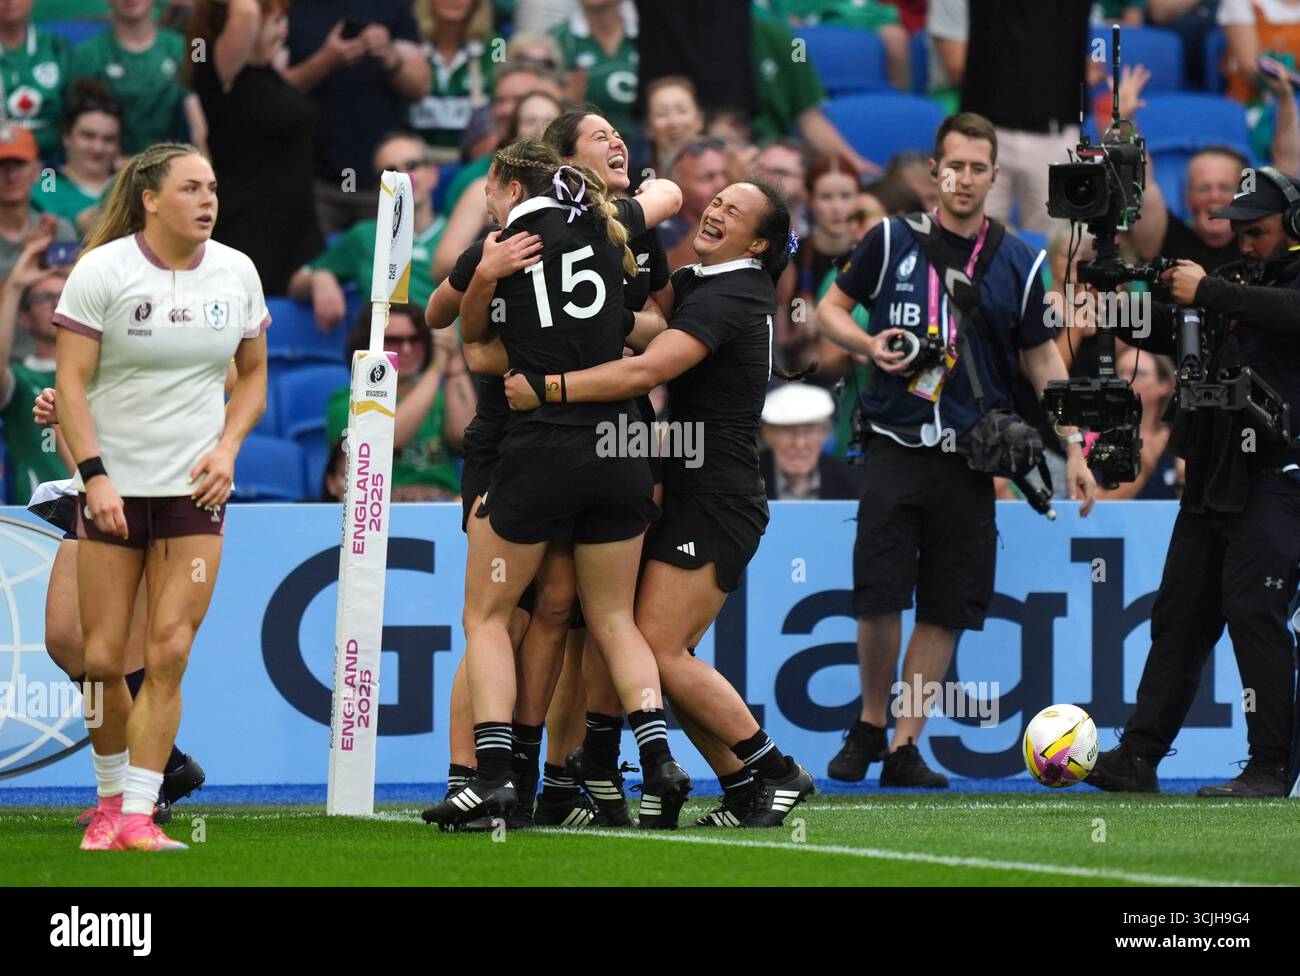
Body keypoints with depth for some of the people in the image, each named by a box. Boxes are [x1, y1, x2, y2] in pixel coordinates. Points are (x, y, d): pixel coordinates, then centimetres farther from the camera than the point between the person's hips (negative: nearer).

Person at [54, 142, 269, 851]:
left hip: (196, 487, 2)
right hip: (112, 486, -2)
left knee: (168, 653, -8)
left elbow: (253, 373, 15)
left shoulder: (236, 272, 3)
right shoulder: (101, 270, -8)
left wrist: (227, 447, -1)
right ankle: (111, 796, 19)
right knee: (102, 659, -2)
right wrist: (95, 476, -17)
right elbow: (70, 383, -8)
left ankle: (137, 813, -4)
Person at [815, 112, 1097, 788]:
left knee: (947, 610, 1)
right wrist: (869, 345, -10)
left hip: (971, 460, 2)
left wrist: (1073, 447, 5)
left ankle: (904, 747, 9)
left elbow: (1041, 359, 12)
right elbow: (830, 311, 11)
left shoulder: (1018, 264, 6)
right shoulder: (892, 242, 2)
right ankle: (869, 726, 11)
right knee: (878, 599, -10)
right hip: (896, 448, -2)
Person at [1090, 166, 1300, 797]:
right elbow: (1168, 336, 13)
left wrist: (1208, 292, -25)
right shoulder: (1234, 281, 18)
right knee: (1180, 613, 7)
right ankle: (1139, 757, 9)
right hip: (1214, 478, 8)